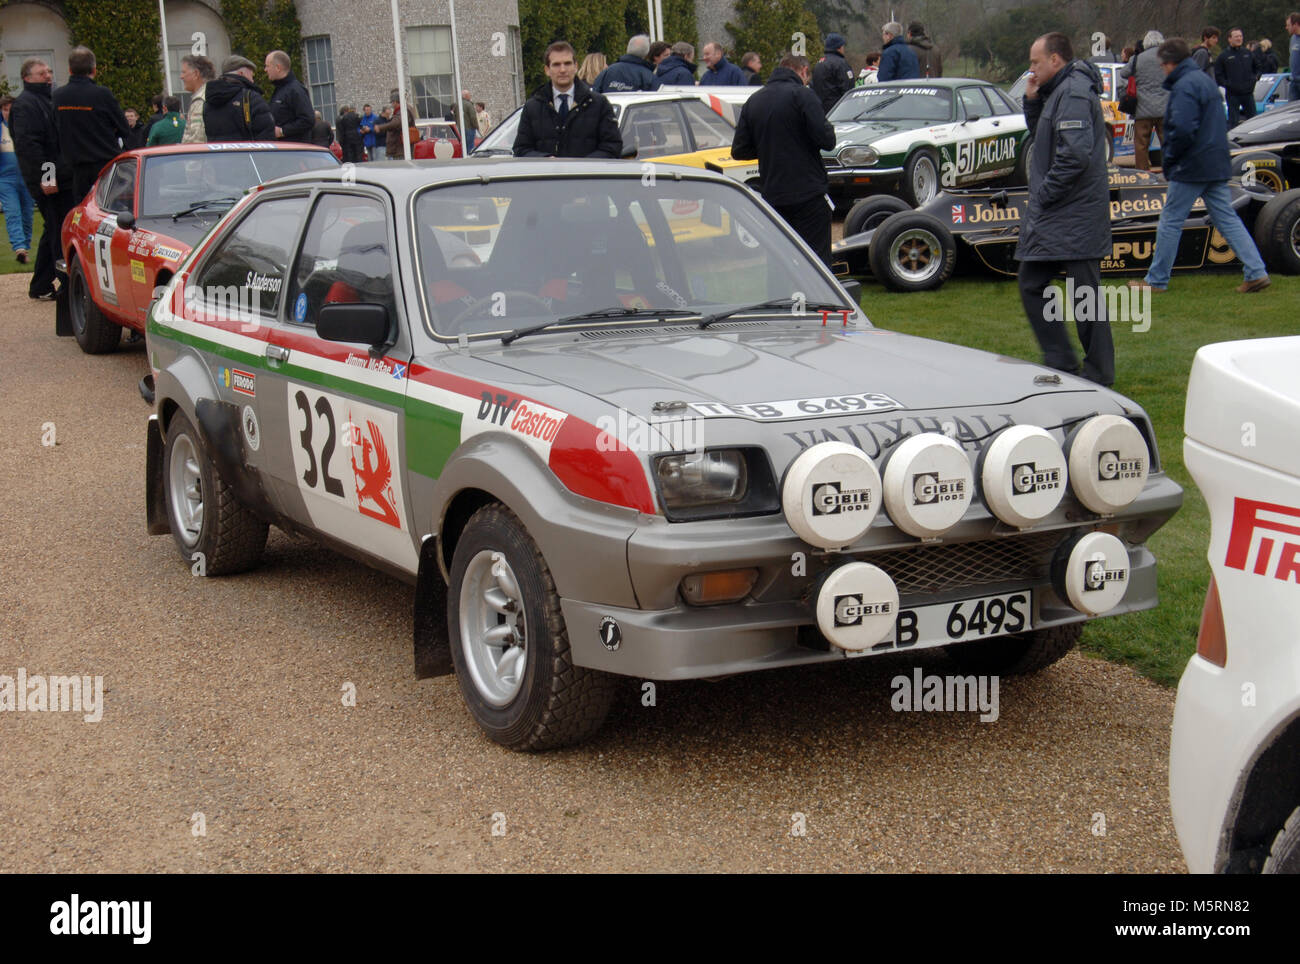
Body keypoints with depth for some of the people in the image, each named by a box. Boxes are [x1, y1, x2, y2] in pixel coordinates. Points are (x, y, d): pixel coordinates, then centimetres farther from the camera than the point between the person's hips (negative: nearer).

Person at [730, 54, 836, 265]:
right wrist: (829, 128, 6)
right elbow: (826, 140, -16)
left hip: (772, 196, 6)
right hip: (809, 195, -6)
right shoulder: (802, 95, -8)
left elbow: (739, 151, 10)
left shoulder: (753, 101, 11)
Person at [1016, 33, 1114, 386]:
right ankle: (1061, 363, 18)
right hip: (1050, 215, 11)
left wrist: (1045, 194, -17)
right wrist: (1032, 101, 10)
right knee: (1032, 284, 12)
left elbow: (1076, 155, -25)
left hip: (1074, 217, -11)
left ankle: (1099, 372, 7)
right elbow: (1042, 139, 24)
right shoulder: (1059, 91, 16)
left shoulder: (1074, 92, -16)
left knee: (1084, 292, -2)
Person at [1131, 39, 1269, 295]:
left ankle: (1156, 280, 8)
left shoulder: (1184, 87, -15)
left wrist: (1169, 158, -11)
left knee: (1170, 221, 1)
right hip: (1217, 165, 9)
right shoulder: (1205, 80, 17)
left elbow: (1183, 129, -26)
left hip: (1191, 167, -9)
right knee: (1227, 219, 8)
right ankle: (1256, 272, 2)